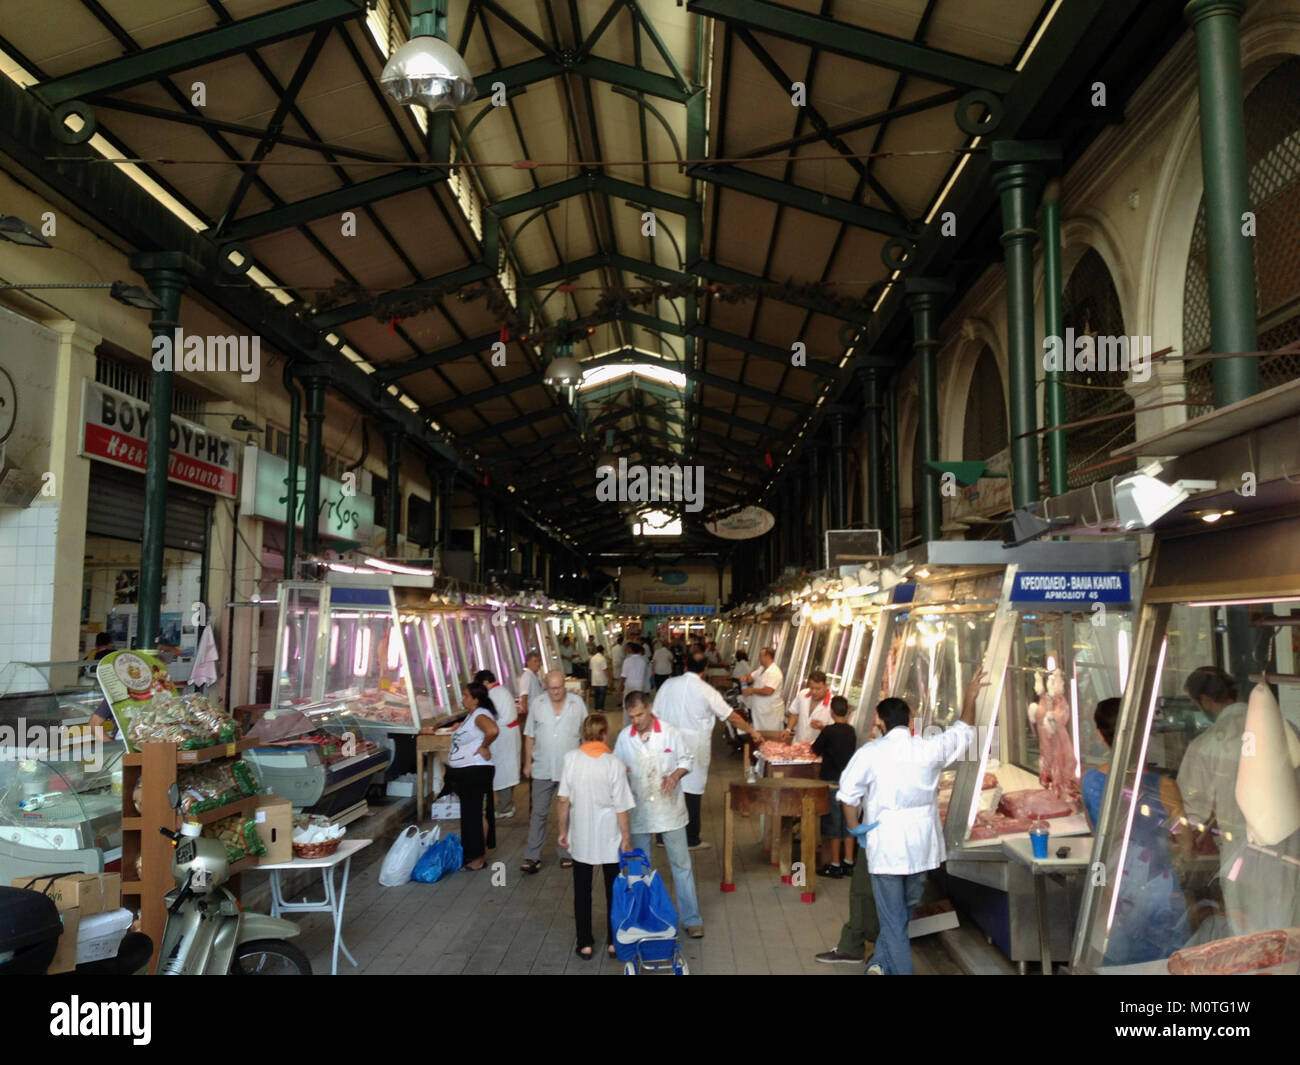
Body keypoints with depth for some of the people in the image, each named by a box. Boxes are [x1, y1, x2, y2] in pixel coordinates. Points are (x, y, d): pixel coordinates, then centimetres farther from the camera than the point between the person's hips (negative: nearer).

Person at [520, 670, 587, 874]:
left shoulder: (577, 702, -4)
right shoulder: (538, 704, -2)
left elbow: (586, 734, 3)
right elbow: (530, 736, 4)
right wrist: (528, 763, 3)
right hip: (543, 769, 0)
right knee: (538, 813, 4)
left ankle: (566, 853, 24)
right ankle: (532, 856, 12)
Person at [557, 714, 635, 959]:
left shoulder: (571, 758, -10)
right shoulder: (614, 763, -16)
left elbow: (564, 800, -6)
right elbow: (621, 808, -12)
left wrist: (563, 830, 7)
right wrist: (627, 838, -1)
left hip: (581, 836, 1)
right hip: (609, 837, -1)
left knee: (582, 891, 15)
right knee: (613, 890, 16)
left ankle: (585, 943, 22)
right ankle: (614, 941, 24)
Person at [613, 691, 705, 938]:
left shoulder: (670, 732, -9)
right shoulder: (624, 737, -3)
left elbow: (687, 758, 1)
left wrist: (675, 776, -17)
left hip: (669, 808, -2)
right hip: (639, 810, 2)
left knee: (681, 864, 3)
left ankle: (691, 918, 14)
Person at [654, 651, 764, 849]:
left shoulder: (668, 684, 0)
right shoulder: (706, 690, -8)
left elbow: (655, 714, 4)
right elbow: (731, 716, -1)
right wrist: (752, 731, 11)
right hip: (694, 748, -3)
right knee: (692, 791, 6)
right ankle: (691, 839, 14)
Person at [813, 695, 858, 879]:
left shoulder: (829, 731, -15)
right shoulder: (852, 731, 2)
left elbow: (815, 751, -5)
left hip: (833, 782, -5)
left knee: (833, 824, 2)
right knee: (848, 822, 12)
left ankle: (835, 865, 7)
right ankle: (848, 863, 18)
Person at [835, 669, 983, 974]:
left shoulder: (869, 752, -11)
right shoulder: (930, 748, -4)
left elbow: (848, 793, -12)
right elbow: (963, 732, 13)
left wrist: (854, 827, 3)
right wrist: (970, 698, 26)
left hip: (886, 845, -3)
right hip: (921, 845, 3)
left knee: (893, 919, 7)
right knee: (905, 910, 22)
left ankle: (900, 969, 10)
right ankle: (881, 962, 26)